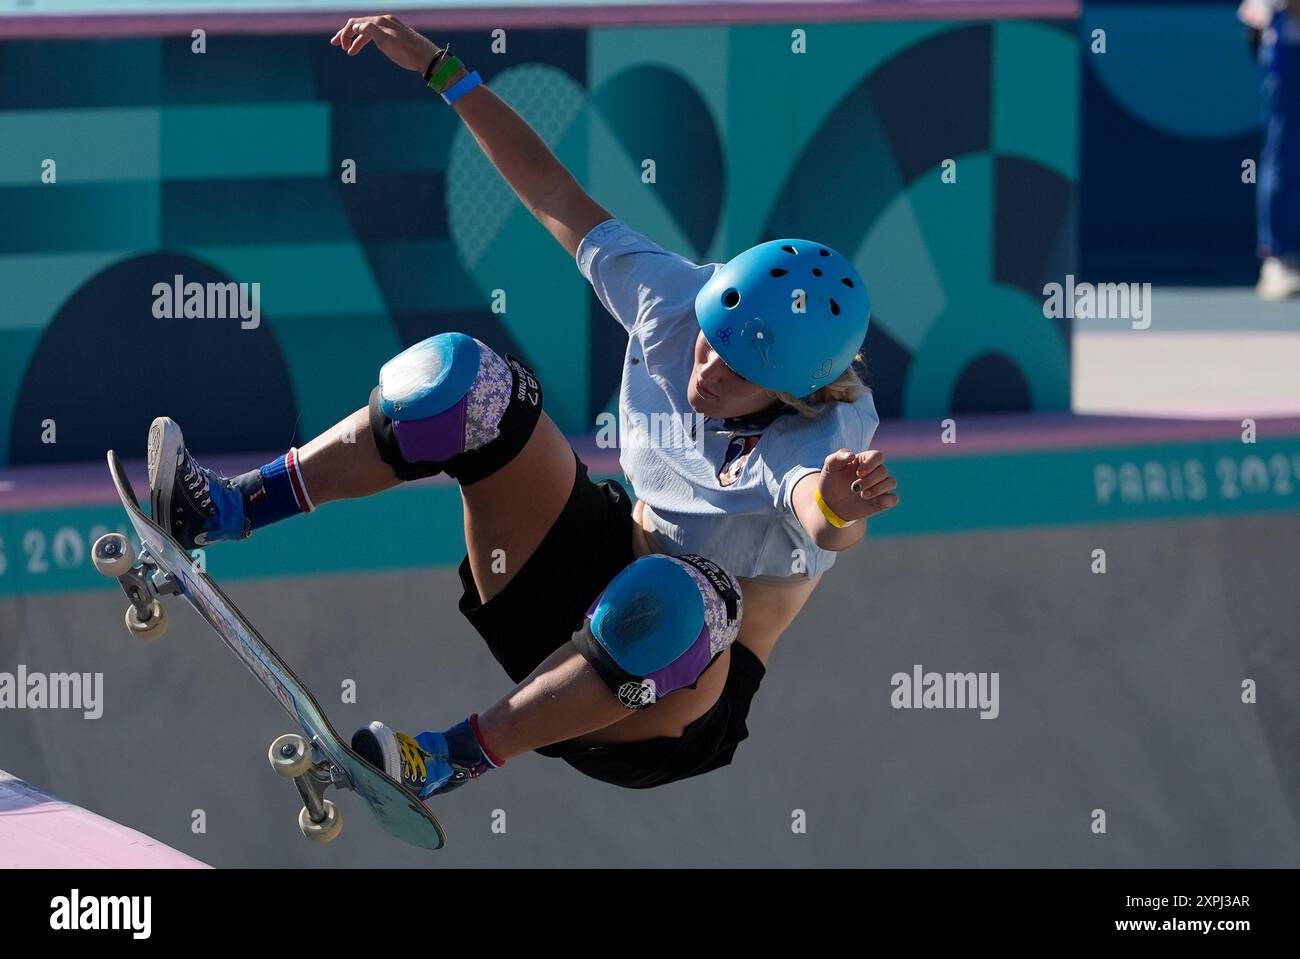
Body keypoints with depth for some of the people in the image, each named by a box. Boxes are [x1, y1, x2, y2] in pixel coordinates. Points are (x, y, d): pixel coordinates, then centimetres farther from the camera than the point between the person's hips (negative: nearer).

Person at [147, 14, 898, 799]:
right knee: (461, 382, -11)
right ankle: (225, 511, -13)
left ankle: (455, 758, -33)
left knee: (670, 598, -45)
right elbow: (556, 194, 2)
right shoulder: (676, 302, -8)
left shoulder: (829, 437, -25)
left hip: (680, 699, -6)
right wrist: (439, 69, 2)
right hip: (591, 566, 6)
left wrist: (838, 504, -75)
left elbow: (830, 526, -50)